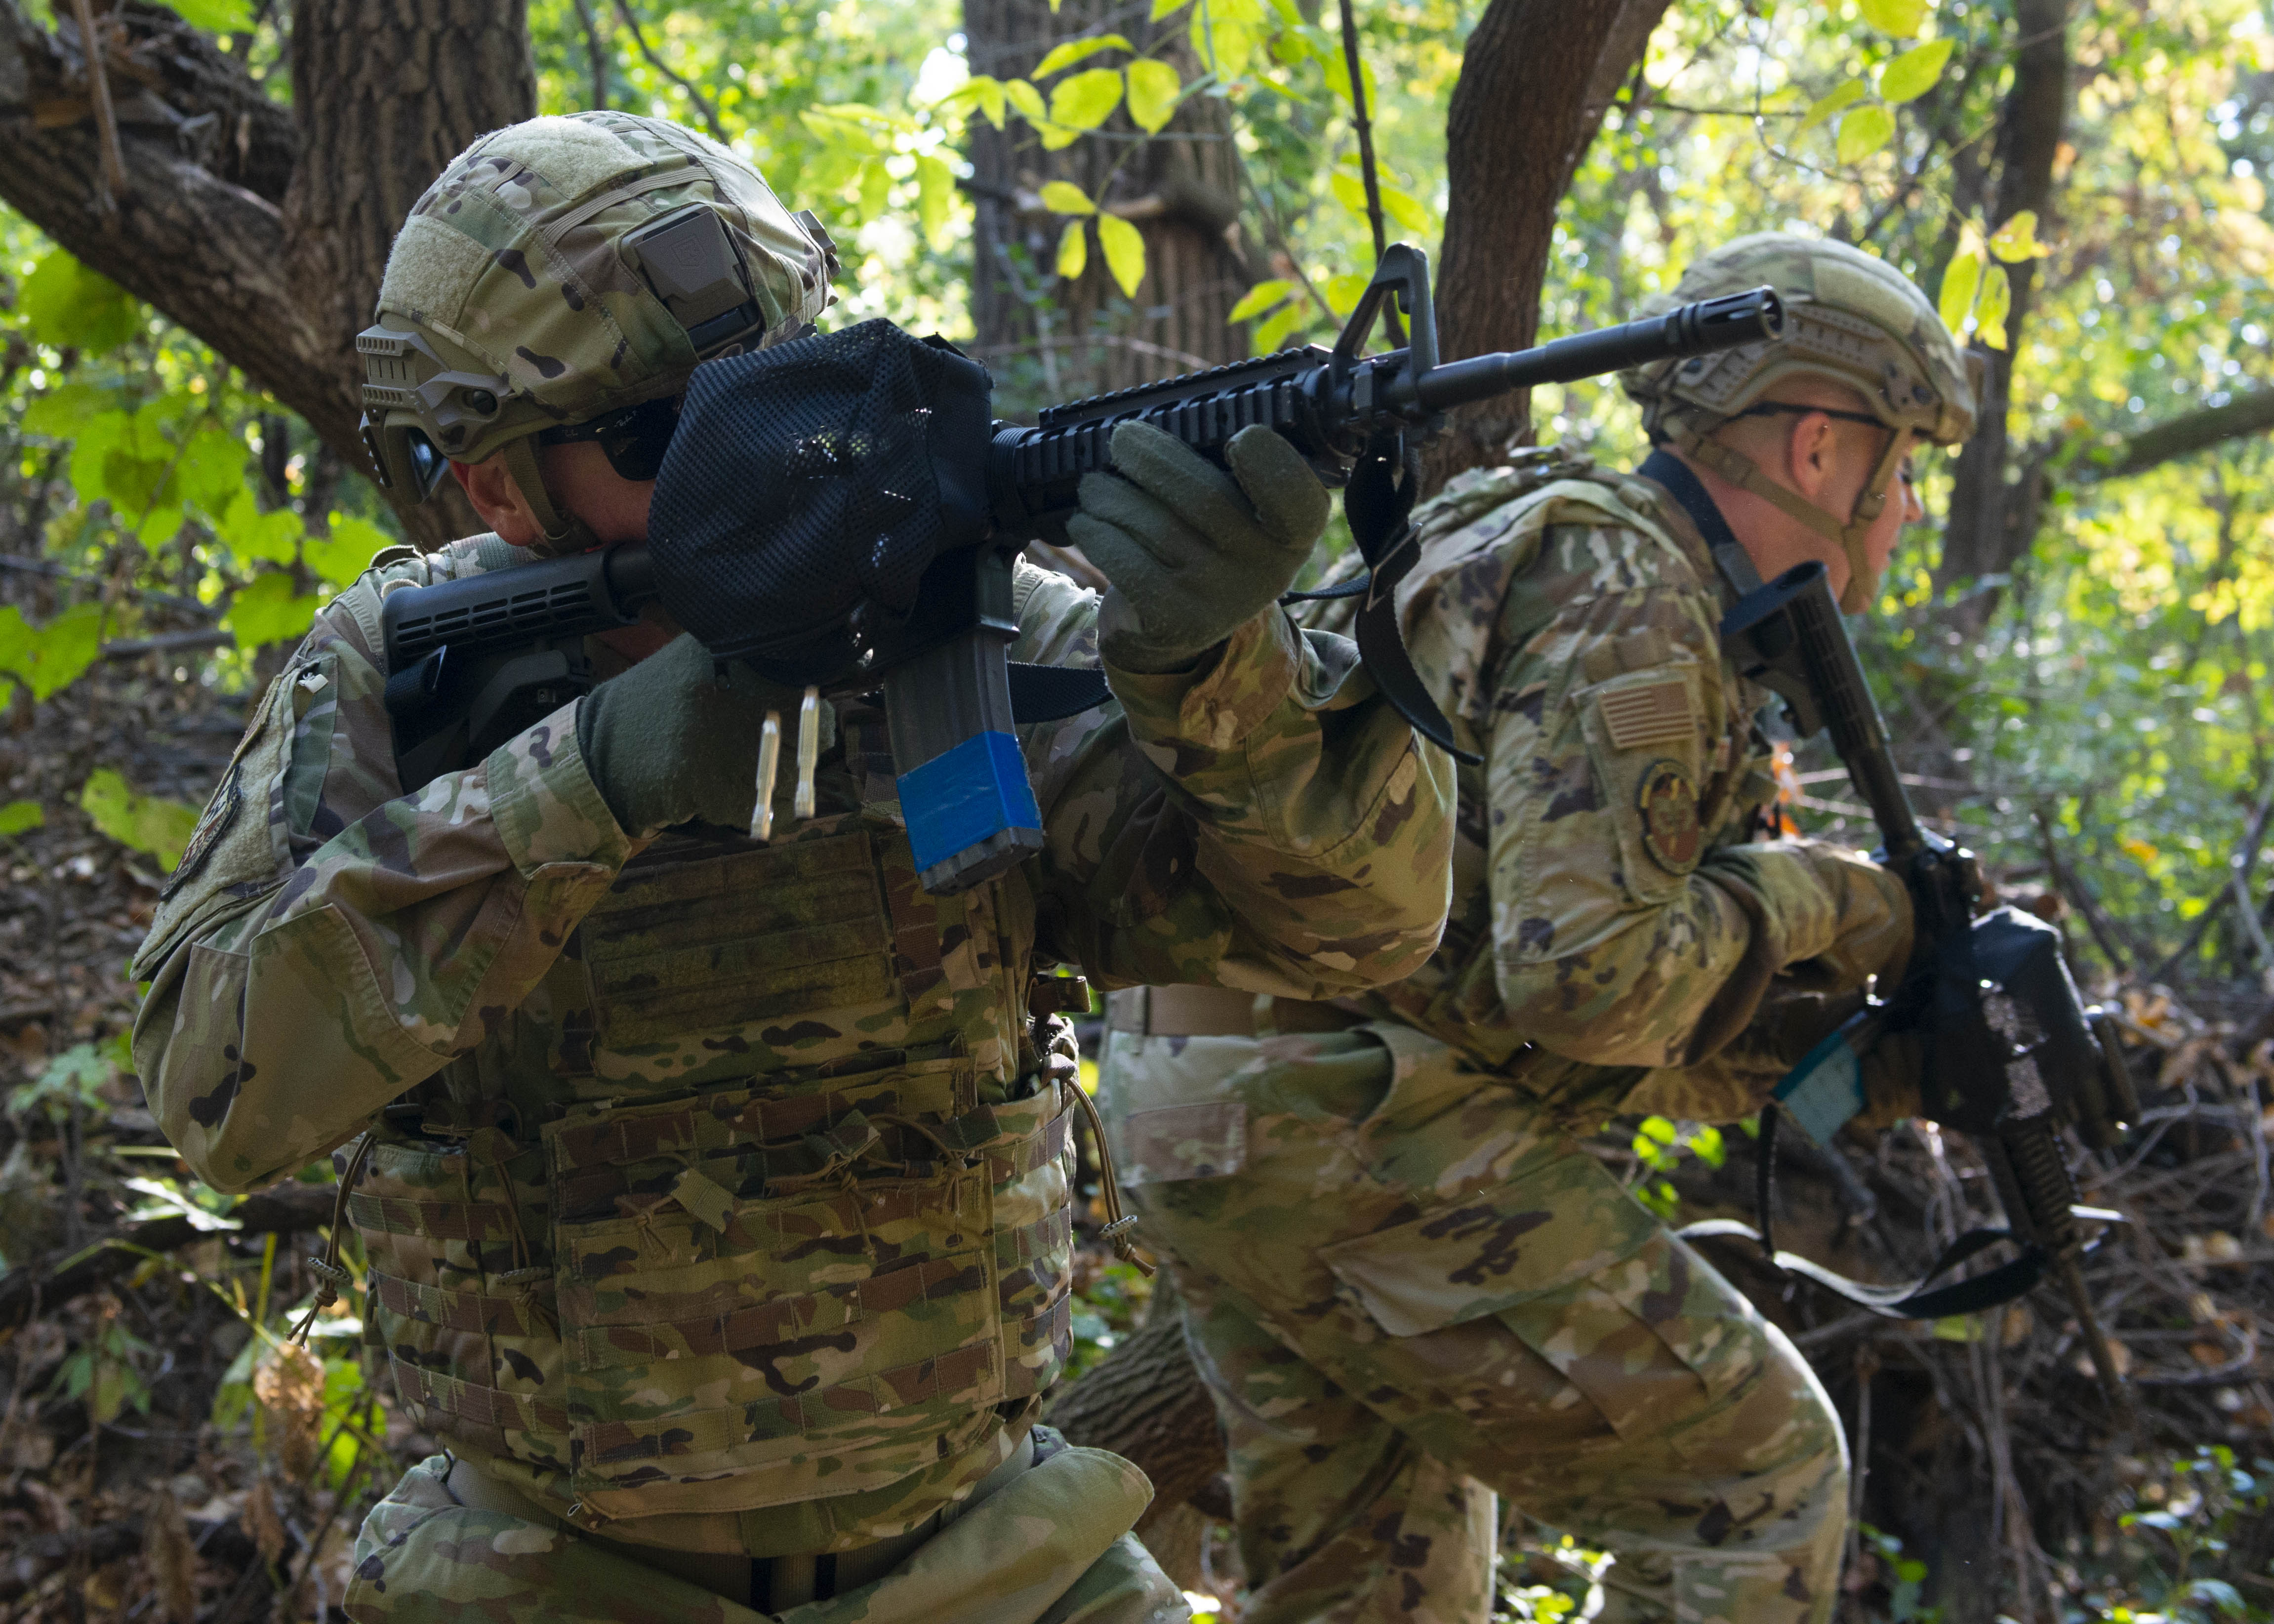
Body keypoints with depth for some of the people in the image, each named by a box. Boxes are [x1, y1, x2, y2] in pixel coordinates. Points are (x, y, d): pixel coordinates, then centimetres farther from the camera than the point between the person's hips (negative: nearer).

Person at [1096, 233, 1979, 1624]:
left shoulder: (1596, 561, 20)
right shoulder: (1622, 597, -13)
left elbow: (1645, 1032, 19)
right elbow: (1587, 975, -23)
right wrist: (1804, 901, -7)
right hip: (1353, 1140, -10)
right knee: (1757, 1474, 0)